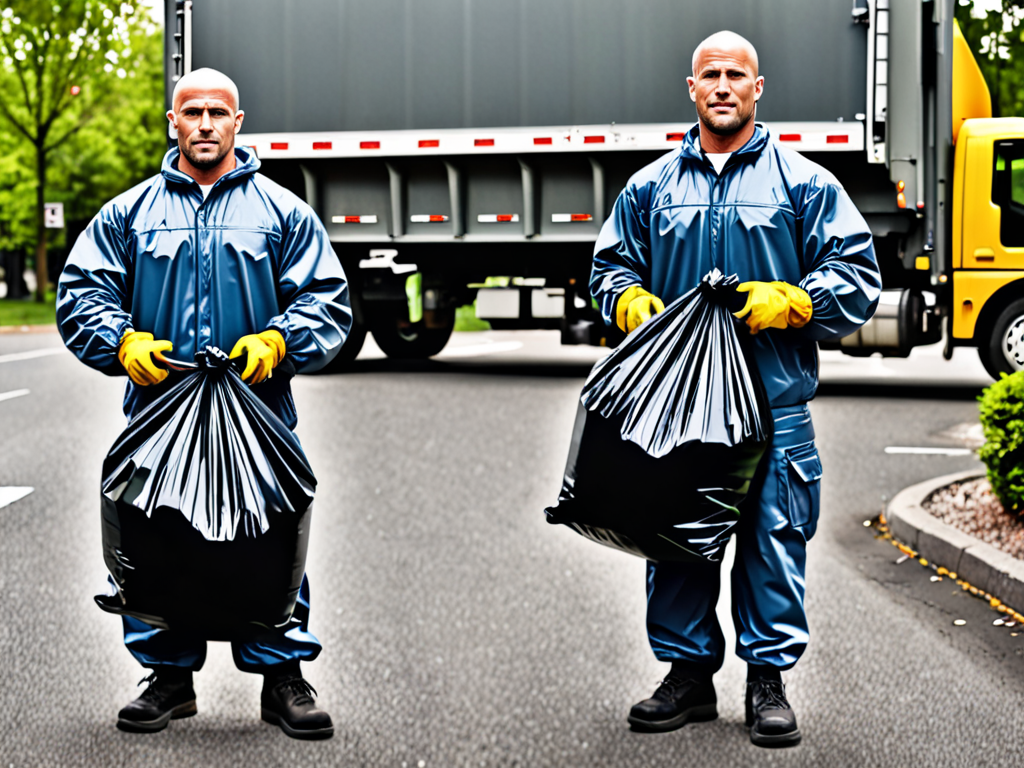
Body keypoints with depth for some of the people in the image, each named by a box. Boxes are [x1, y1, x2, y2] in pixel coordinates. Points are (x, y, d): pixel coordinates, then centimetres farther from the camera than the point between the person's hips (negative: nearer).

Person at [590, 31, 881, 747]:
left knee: (773, 539, 0)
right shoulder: (651, 187, 12)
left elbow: (857, 272, 2)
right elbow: (611, 265, 20)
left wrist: (789, 301, -13)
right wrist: (632, 302, -2)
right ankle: (689, 671, 19)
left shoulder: (804, 183, 5)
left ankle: (769, 678, 12)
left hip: (773, 400, -2)